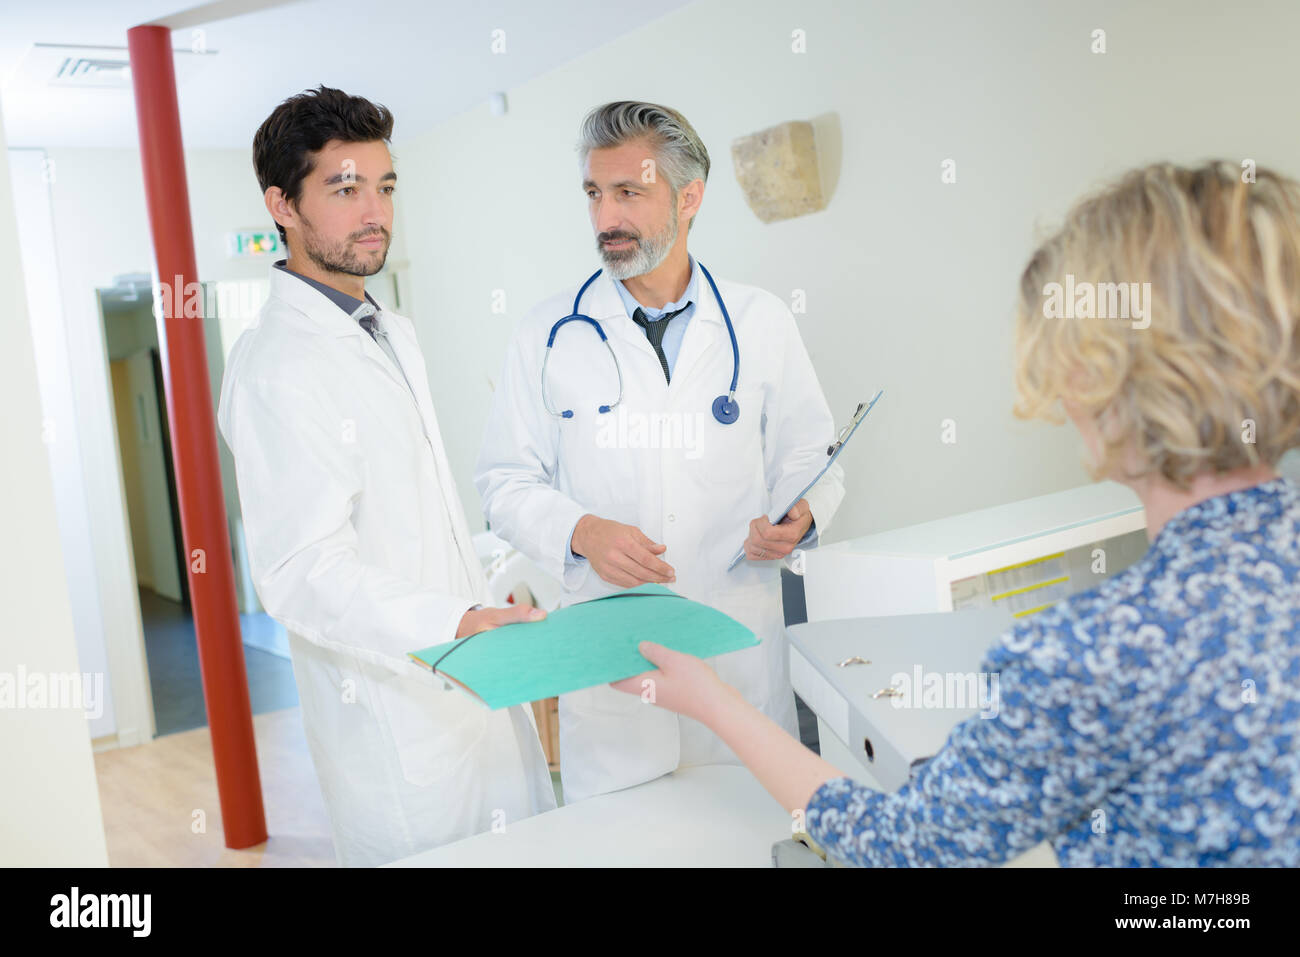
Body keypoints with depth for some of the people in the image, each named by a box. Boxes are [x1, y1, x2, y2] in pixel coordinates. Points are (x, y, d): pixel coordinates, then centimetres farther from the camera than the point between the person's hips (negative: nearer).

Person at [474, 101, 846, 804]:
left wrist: (799, 514, -12)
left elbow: (808, 452, 9)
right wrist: (581, 531, -16)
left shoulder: (761, 322, 4)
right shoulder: (547, 335, 2)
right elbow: (507, 481, 3)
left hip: (739, 642, 1)